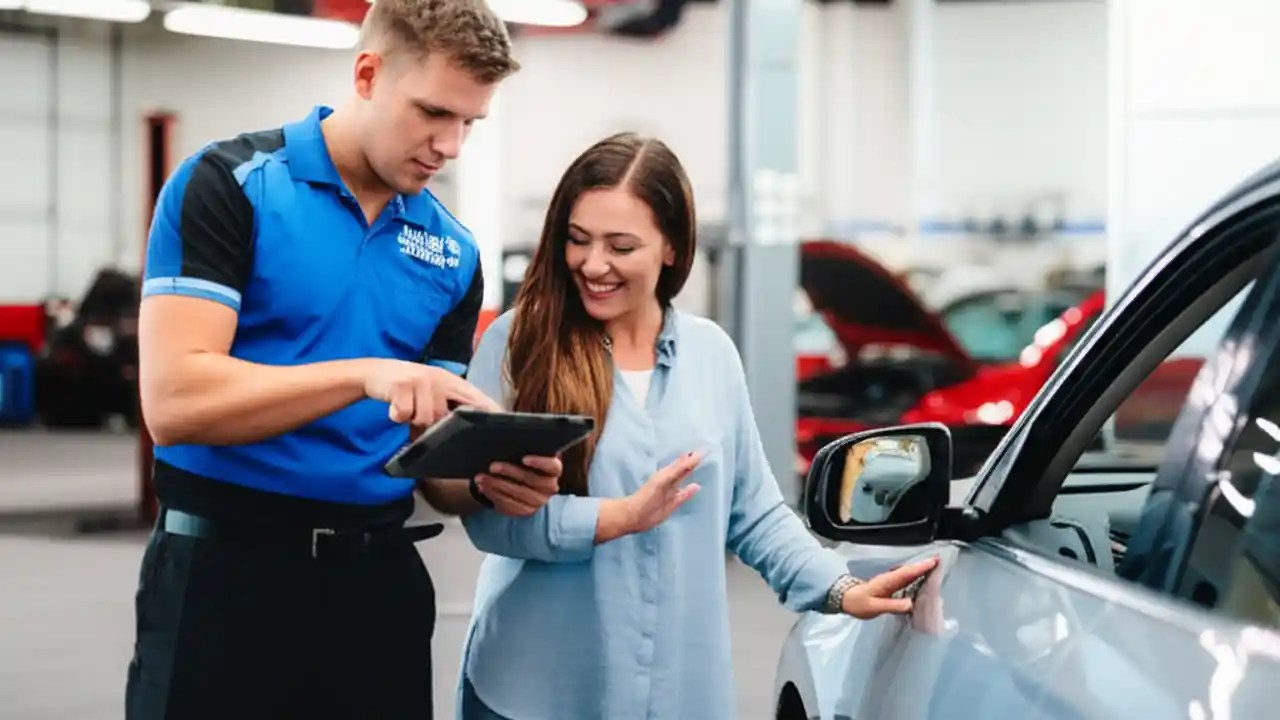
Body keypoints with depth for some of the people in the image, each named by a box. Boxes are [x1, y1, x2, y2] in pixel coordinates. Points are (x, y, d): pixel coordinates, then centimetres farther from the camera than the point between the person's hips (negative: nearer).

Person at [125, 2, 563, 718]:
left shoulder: (453, 252, 10)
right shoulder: (229, 186, -7)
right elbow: (174, 401, -17)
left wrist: (490, 482, -9)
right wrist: (365, 373, -27)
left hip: (381, 577, 5)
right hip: (227, 571, -5)